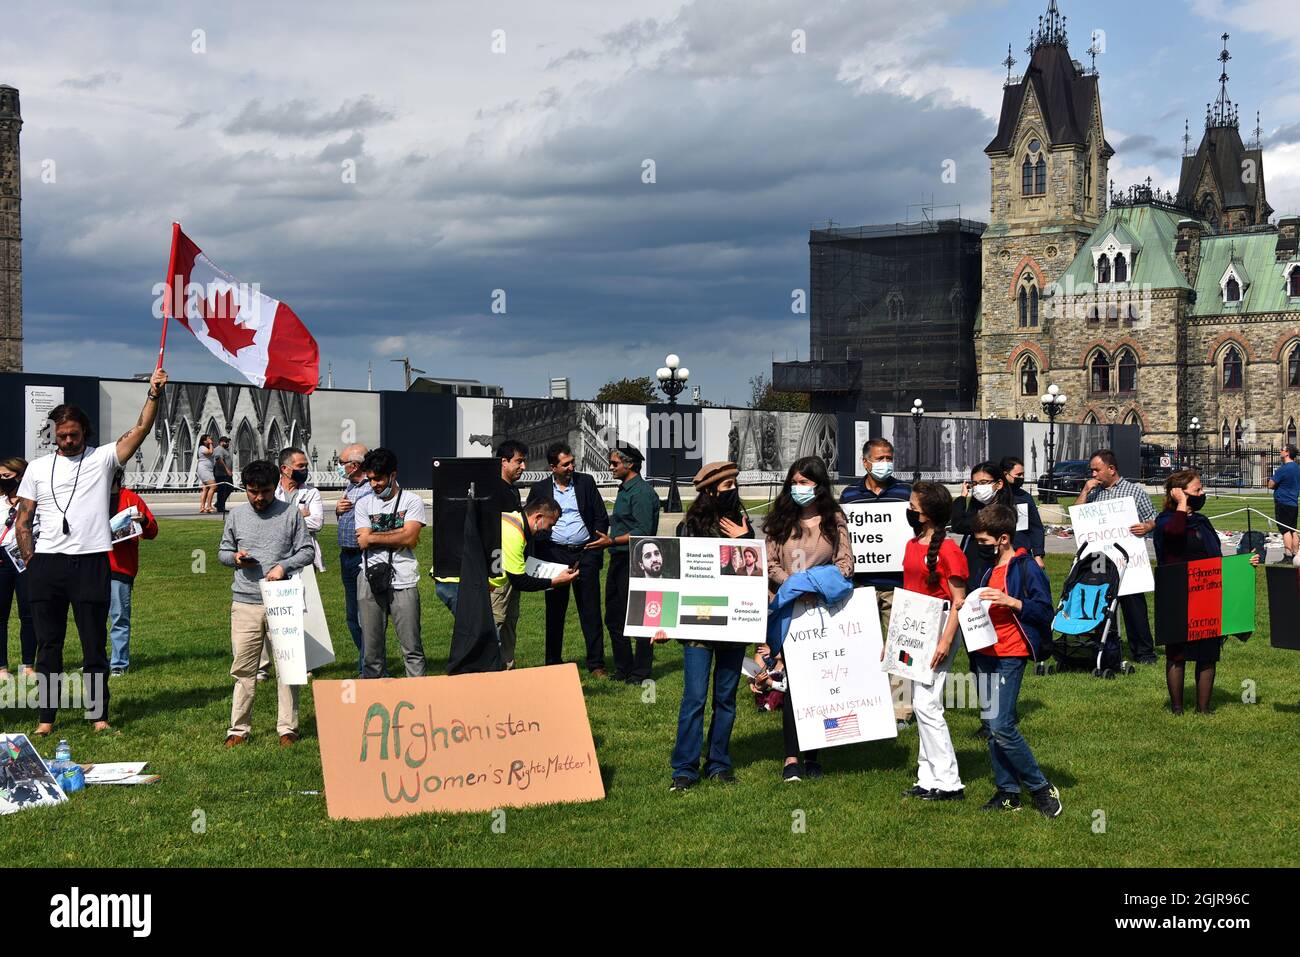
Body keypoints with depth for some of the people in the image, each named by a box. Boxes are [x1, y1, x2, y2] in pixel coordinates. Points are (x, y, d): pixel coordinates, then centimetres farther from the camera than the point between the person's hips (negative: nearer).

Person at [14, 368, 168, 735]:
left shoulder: (102, 458, 4)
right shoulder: (38, 468, 10)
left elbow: (140, 430, -7)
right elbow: (23, 521, 12)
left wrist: (154, 393, -18)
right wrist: (30, 561, 3)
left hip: (91, 563, -2)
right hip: (47, 564, 2)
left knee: (95, 645, 3)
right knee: (48, 645, 7)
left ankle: (98, 715, 11)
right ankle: (47, 718, 13)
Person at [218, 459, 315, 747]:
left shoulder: (291, 514, 4)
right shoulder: (236, 516, 11)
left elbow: (307, 551, 5)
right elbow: (223, 552, 19)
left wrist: (284, 566, -11)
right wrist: (235, 557, -3)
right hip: (245, 602, 2)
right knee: (243, 668, 2)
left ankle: (287, 728, 9)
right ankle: (239, 729, 9)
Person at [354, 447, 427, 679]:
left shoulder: (412, 501, 5)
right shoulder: (363, 503, 13)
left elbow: (408, 537, -9)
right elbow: (363, 543, 1)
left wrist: (372, 537, -2)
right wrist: (397, 537, -3)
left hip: (403, 581, -2)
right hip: (370, 579, 2)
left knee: (412, 647, -2)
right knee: (371, 646, 3)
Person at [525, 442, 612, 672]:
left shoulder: (586, 482, 6)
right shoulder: (539, 489, 4)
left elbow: (601, 517, 9)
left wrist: (598, 547, 0)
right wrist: (538, 557, -1)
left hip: (585, 552, 0)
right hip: (555, 555, 0)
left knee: (591, 612, 0)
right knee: (554, 612, 6)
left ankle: (596, 664, 5)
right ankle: (553, 664, 15)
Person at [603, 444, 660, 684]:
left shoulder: (642, 492, -15)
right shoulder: (624, 490, 16)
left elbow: (643, 532, -22)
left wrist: (612, 541, -25)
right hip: (618, 561, 10)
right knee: (614, 618, 14)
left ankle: (640, 673, 4)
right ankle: (623, 668, 24)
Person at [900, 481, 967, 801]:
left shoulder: (948, 550, -13)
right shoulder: (912, 545, 13)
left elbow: (958, 601, -13)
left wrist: (946, 641, -20)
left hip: (938, 630, -9)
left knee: (927, 705, -10)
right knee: (922, 705, 10)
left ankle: (948, 783, -3)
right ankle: (928, 780, 16)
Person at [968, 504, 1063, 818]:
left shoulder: (1027, 568, -9)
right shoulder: (989, 569, 16)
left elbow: (1045, 611, -13)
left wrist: (1009, 601, -23)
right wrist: (972, 608, 9)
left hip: (1010, 656, -9)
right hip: (985, 654, 9)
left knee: (1002, 727, -14)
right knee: (991, 726, 8)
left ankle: (1041, 788, -1)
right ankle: (1007, 792, 16)